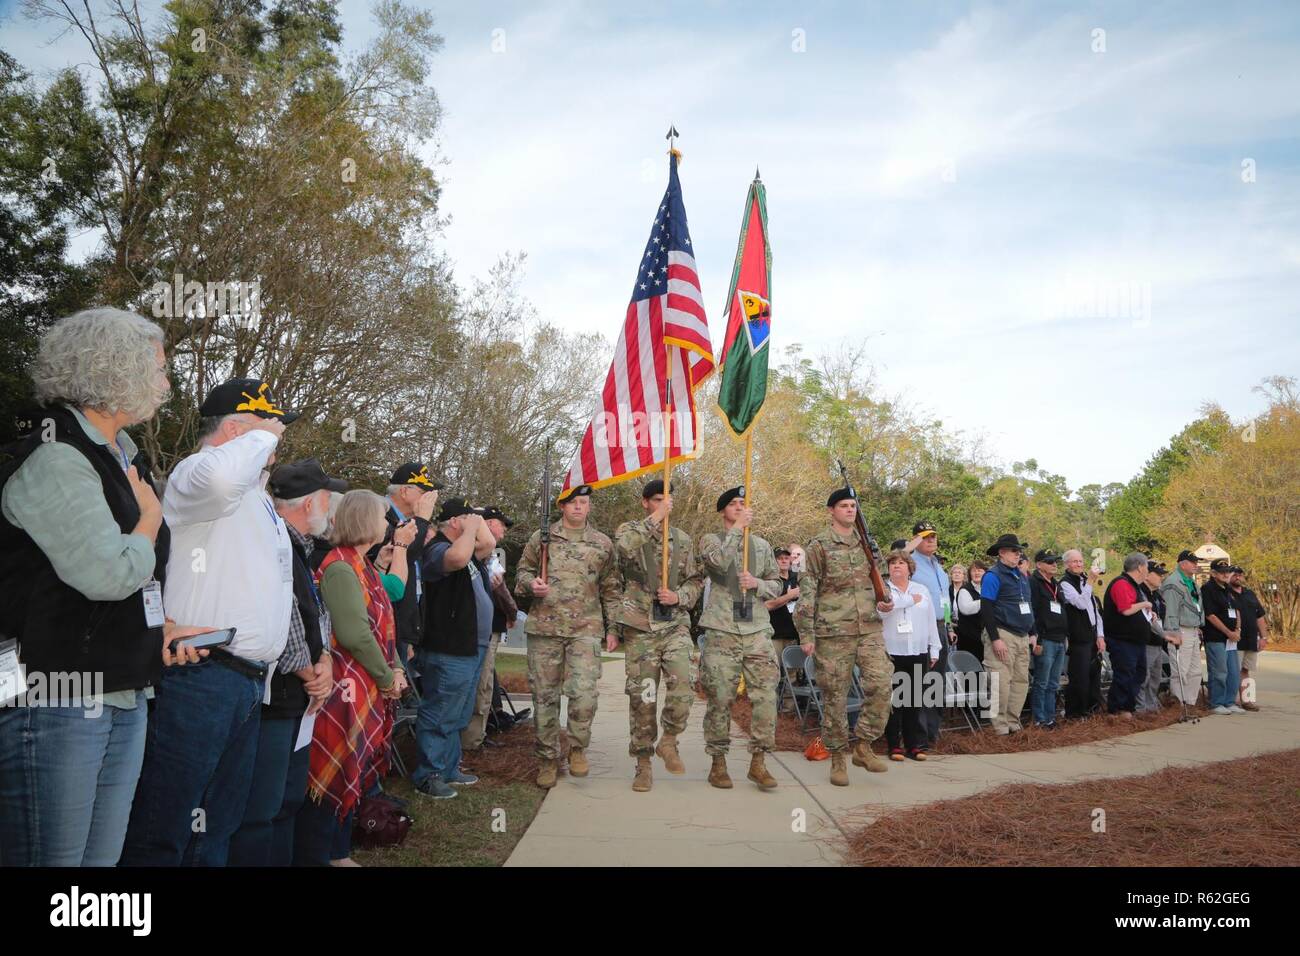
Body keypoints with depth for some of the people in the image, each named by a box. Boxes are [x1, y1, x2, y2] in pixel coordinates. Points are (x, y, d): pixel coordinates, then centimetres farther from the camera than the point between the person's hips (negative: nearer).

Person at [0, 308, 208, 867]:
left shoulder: (122, 457, 15)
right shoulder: (55, 459, -14)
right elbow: (109, 573, -23)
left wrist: (160, 626, 8)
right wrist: (150, 520, -5)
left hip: (124, 699, 9)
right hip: (54, 702, -9)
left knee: (103, 856, 14)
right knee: (53, 856, 0)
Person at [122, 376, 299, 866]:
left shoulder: (259, 499, 22)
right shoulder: (195, 473, -8)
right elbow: (221, 474, -35)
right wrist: (264, 435, -15)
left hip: (249, 685, 9)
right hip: (200, 677, -9)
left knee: (216, 831, 16)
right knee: (163, 836, -3)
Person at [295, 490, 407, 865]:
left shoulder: (364, 566, 13)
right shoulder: (340, 568, -17)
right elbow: (354, 633, -24)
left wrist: (396, 669, 4)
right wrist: (387, 677, -13)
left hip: (368, 690, 10)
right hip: (345, 691, -10)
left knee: (352, 774, 17)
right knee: (332, 775, -2)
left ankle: (339, 853, 29)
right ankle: (314, 856, 9)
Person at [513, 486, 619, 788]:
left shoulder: (603, 544, 10)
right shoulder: (541, 537, 9)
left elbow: (611, 590, 13)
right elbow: (522, 571, 14)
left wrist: (612, 628, 8)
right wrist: (531, 584, -10)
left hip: (586, 629, 0)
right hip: (544, 627, 1)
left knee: (585, 693, -13)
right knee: (545, 697, 5)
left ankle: (577, 748, 11)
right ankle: (548, 759, 19)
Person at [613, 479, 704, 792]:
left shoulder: (683, 539, 13)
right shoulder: (629, 530, 3)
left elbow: (696, 579, 15)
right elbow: (625, 546, -22)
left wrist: (679, 596, -5)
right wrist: (655, 519, -18)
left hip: (675, 624, 2)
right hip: (640, 627, -2)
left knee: (681, 687, -16)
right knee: (641, 696, 2)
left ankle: (668, 740, 10)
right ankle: (643, 763, 15)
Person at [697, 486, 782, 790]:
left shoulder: (762, 545, 16)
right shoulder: (711, 540, 5)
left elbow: (776, 585, 18)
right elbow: (719, 561, -18)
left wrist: (757, 583, -3)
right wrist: (737, 528, -11)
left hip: (757, 631, 3)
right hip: (722, 631, -3)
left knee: (765, 695, -3)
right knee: (720, 699, 0)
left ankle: (758, 761, 8)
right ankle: (718, 762, 13)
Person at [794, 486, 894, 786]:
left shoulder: (867, 544, 14)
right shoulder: (819, 546, -3)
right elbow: (807, 592, -5)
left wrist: (884, 601, 4)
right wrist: (806, 635, -10)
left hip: (869, 629, 4)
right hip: (833, 633, -4)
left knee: (881, 684, -11)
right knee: (835, 697, 2)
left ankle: (863, 746, 5)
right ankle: (837, 758, 15)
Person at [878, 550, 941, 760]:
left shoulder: (922, 590, 16)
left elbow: (931, 622, 16)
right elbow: (880, 610, -16)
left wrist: (934, 650, 11)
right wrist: (909, 600, -8)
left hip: (919, 653, 3)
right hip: (892, 653, -3)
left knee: (915, 700, 3)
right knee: (893, 701, -2)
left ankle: (915, 744, 10)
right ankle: (894, 745, 5)